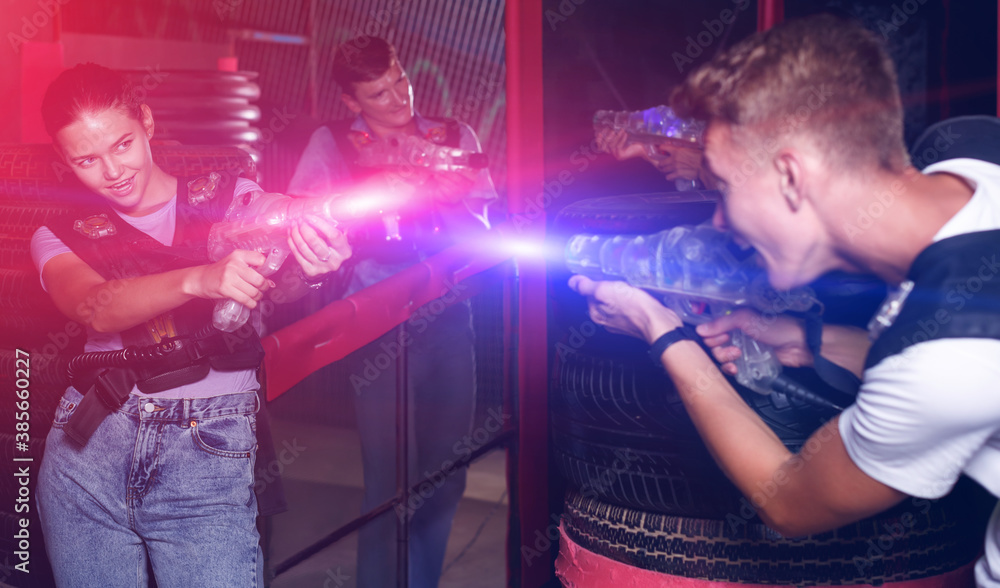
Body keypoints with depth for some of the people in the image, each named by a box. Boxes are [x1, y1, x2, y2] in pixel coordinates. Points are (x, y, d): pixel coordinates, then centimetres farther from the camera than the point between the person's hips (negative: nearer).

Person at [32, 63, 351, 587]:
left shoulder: (232, 199, 9)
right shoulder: (61, 236, 11)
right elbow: (95, 308, -11)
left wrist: (314, 264, -34)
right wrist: (199, 280, -30)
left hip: (208, 451, -2)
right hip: (88, 447, 2)